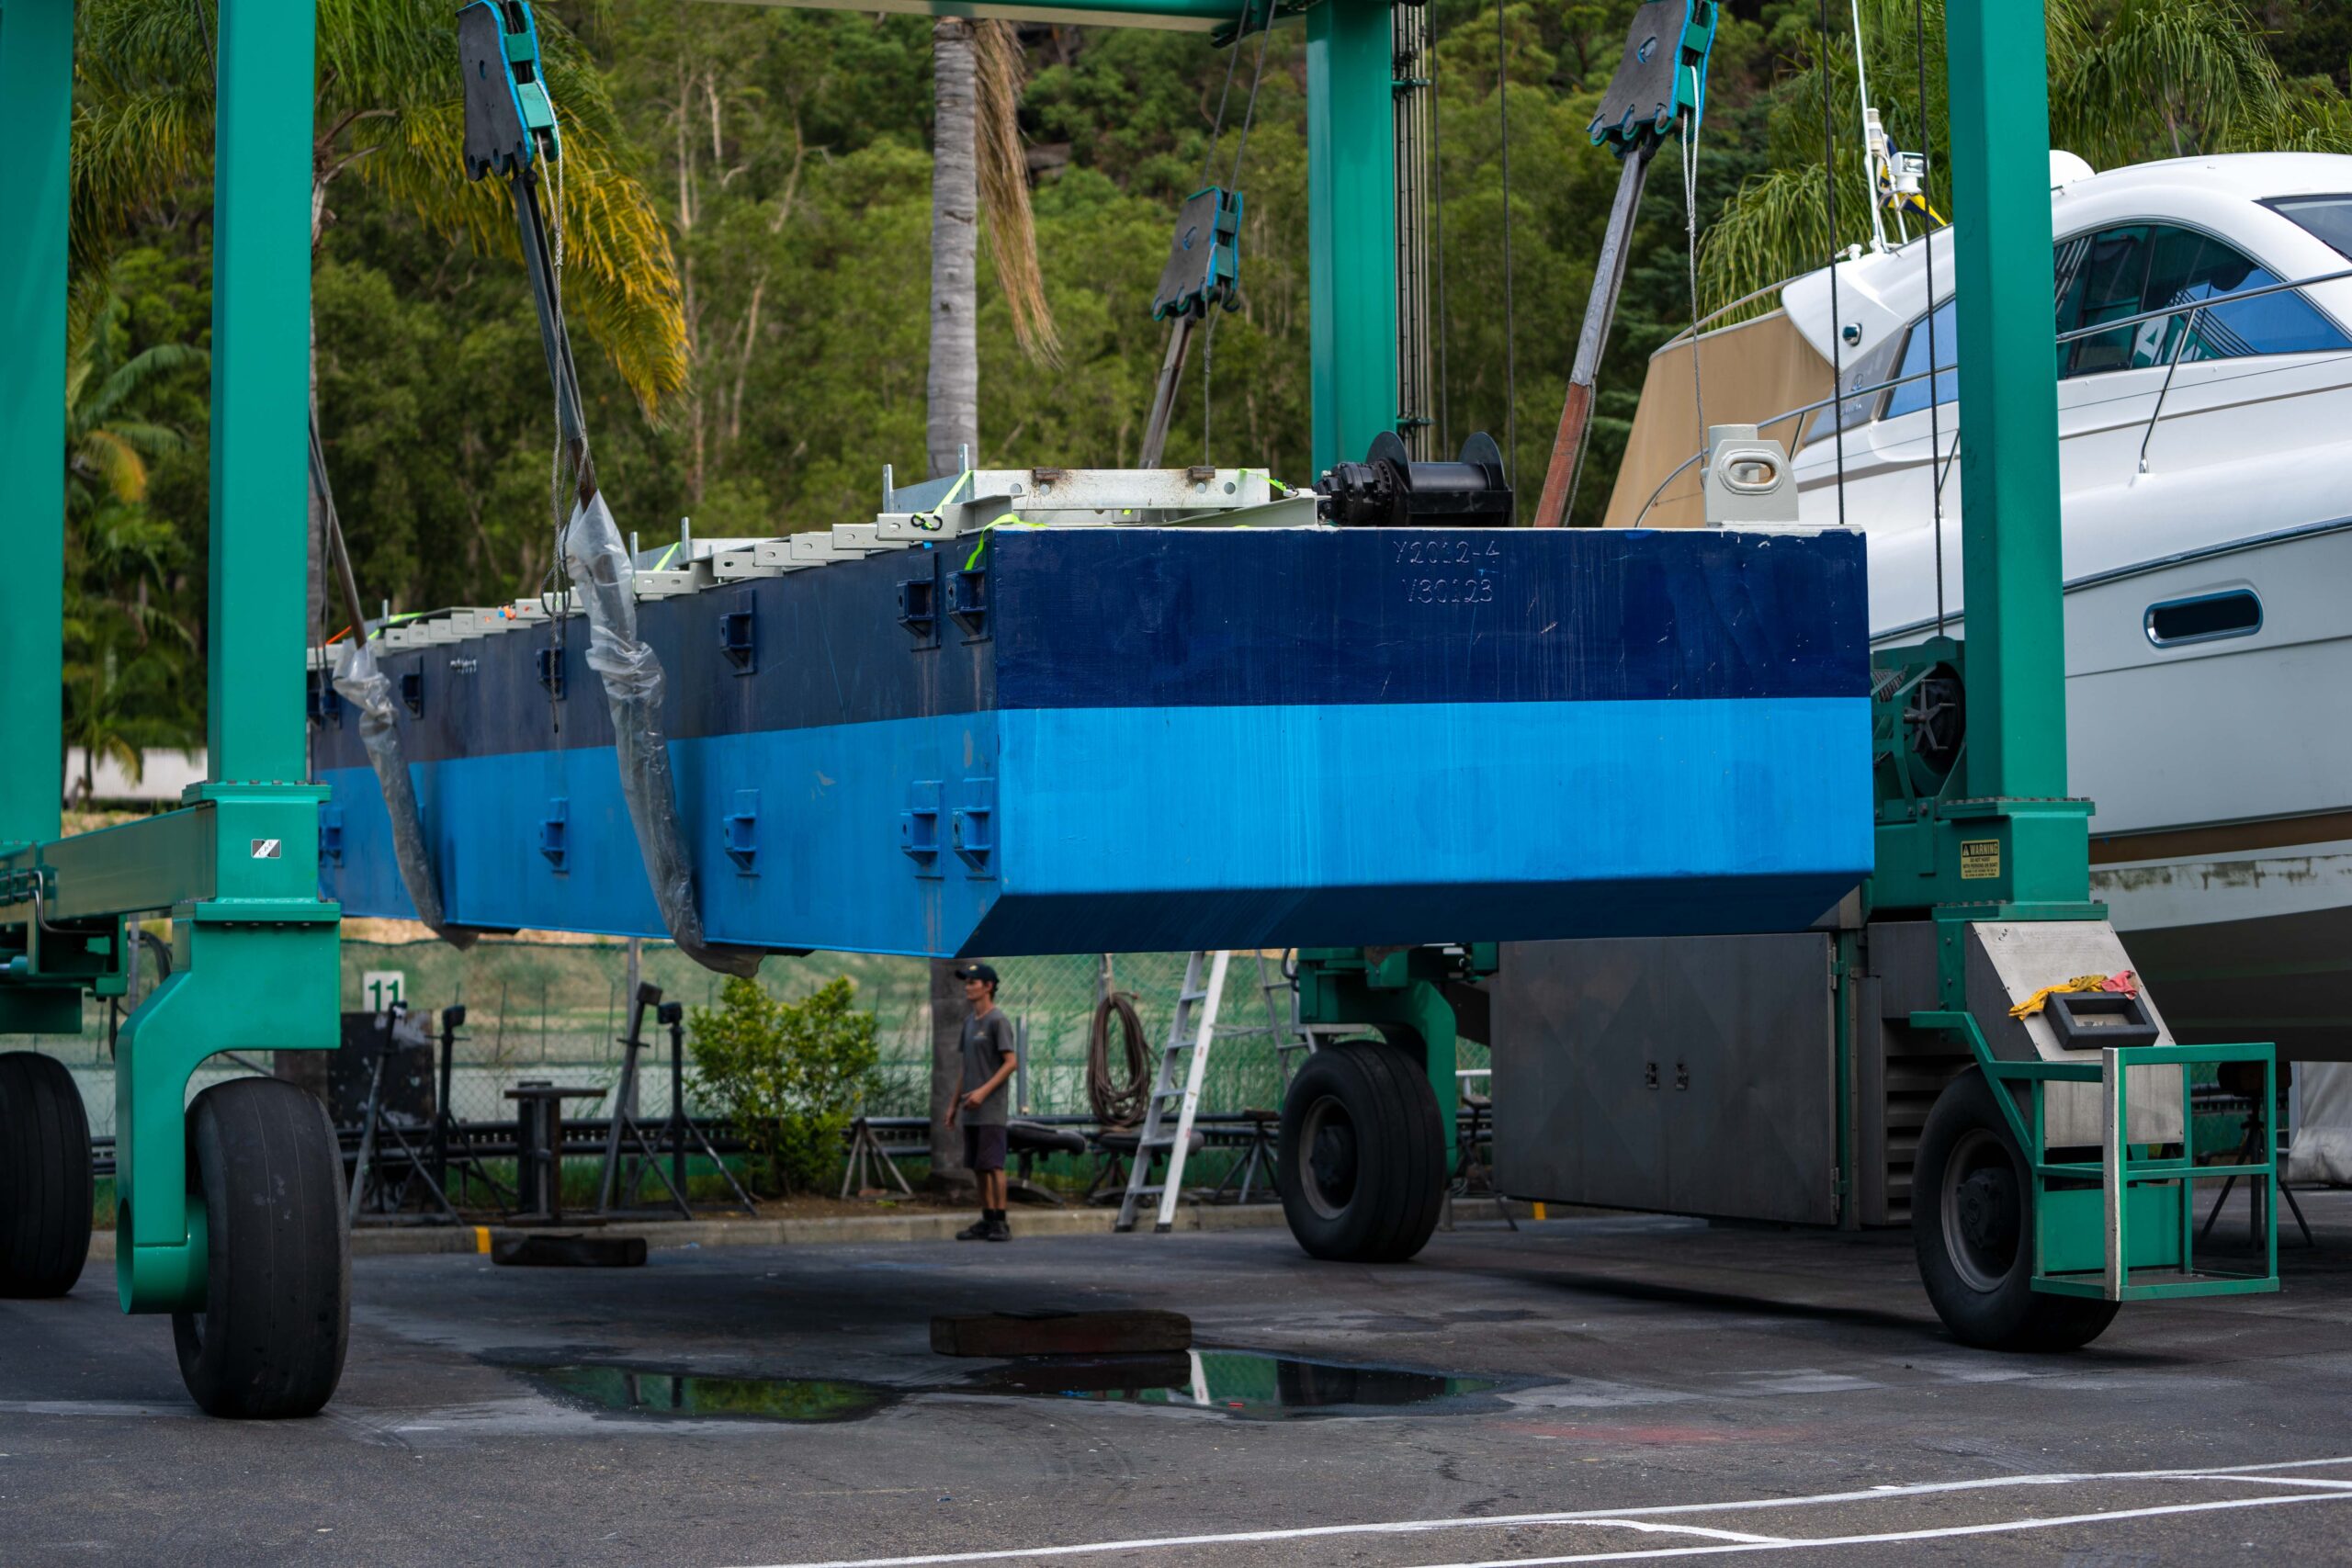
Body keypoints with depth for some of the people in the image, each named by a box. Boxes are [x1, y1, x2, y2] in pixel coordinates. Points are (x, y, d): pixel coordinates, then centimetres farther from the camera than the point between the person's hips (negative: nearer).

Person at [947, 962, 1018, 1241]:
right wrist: (954, 1103, 18)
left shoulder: (998, 1021, -8)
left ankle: (1000, 1223, -8)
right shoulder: (969, 1021, 17)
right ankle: (987, 1221, 11)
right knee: (978, 1166, 8)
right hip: (971, 1111, 8)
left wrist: (984, 1091, -20)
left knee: (993, 1165, -9)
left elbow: (1011, 1062, -13)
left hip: (991, 1110, -8)